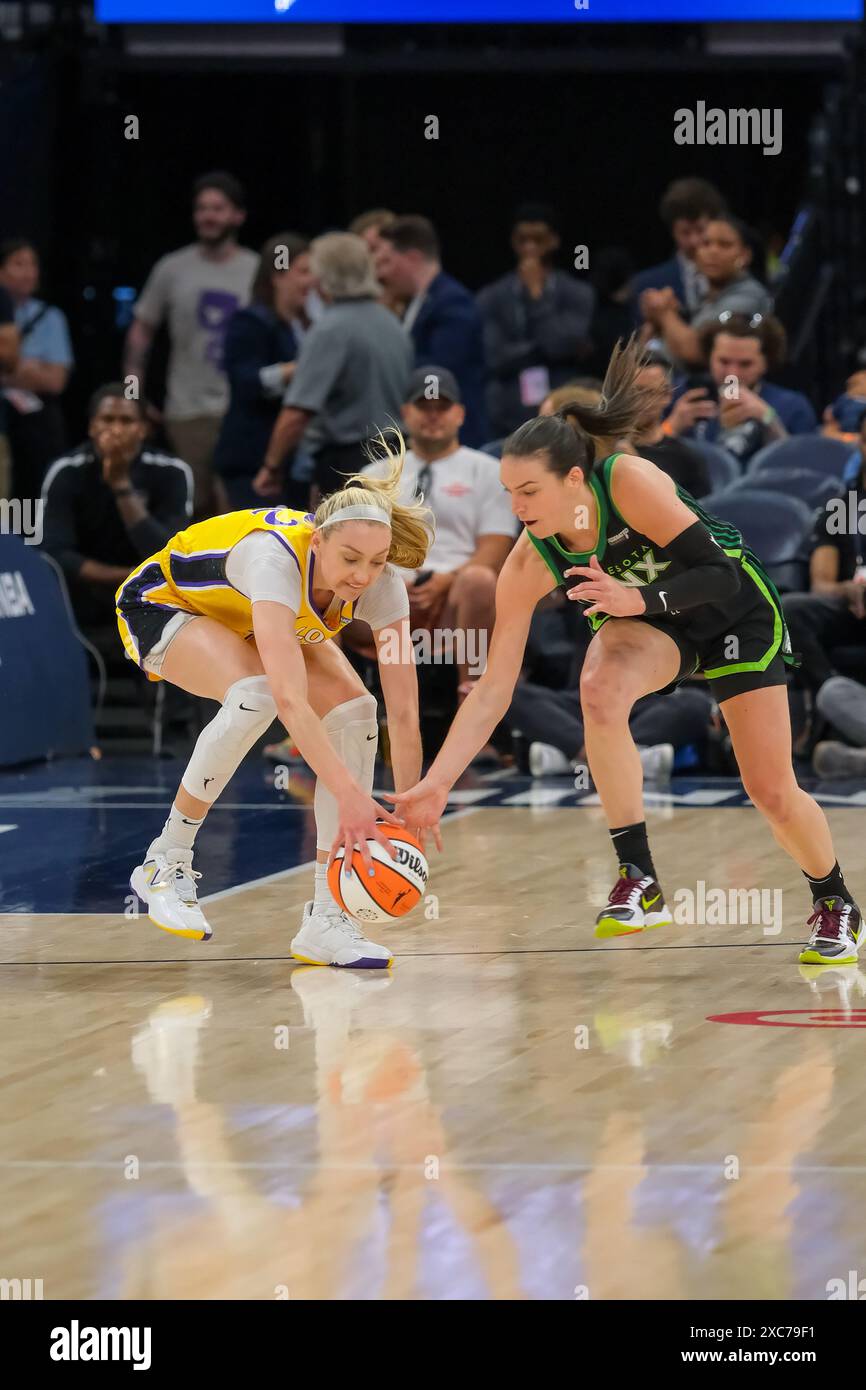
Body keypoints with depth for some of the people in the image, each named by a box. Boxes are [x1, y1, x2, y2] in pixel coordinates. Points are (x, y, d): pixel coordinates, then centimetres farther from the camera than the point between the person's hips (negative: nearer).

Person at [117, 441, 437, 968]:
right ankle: (166, 861, -17)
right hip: (162, 605, -6)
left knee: (354, 711, -17)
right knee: (255, 693, -35)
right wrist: (350, 795, -58)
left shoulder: (381, 583, -27)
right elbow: (290, 700, -52)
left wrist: (408, 815, -32)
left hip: (258, 622, 6)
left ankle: (326, 922, -13)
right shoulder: (275, 558, -43)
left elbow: (404, 713, -25)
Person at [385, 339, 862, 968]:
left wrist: (638, 599, -47)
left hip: (738, 613, -2)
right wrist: (435, 785, -30)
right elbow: (494, 689, -22)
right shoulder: (529, 565, -24)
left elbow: (723, 575, -31)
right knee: (600, 691, -33)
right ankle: (638, 881, -23)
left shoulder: (632, 483, -35)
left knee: (773, 793, -4)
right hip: (653, 627, 2)